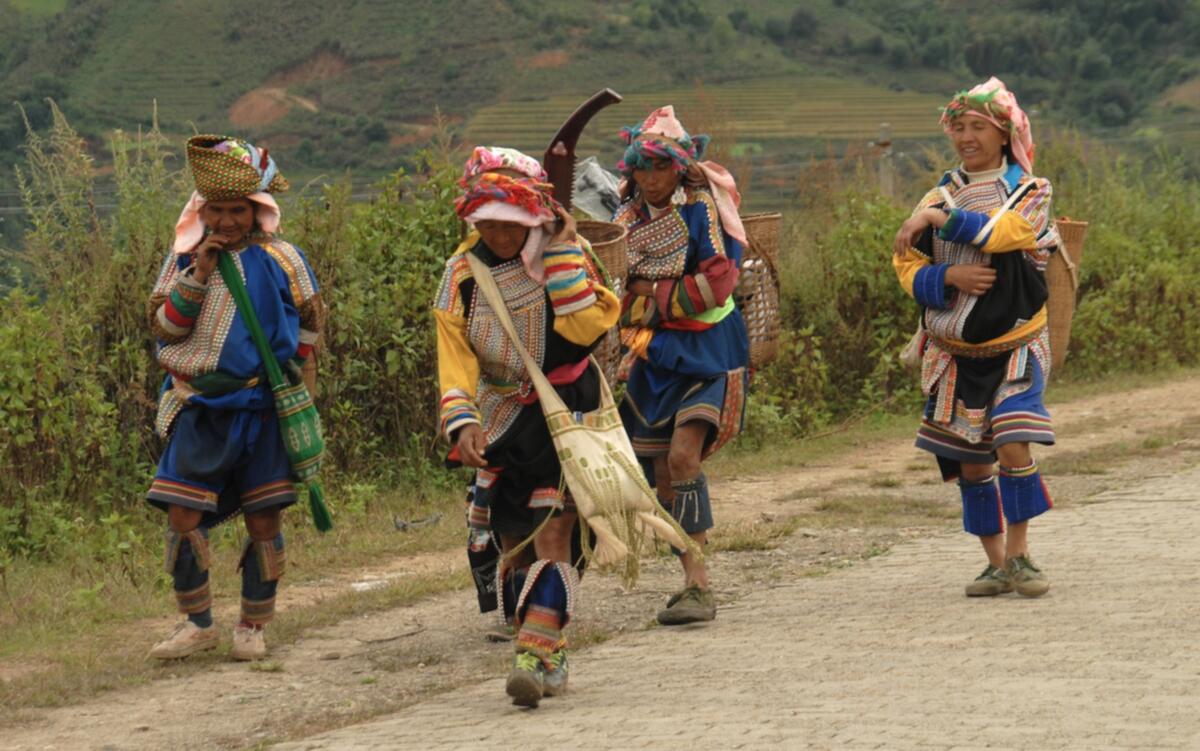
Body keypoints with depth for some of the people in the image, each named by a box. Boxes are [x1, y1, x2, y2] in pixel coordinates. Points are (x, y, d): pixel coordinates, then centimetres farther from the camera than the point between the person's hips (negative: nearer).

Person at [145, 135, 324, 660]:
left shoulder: (280, 260, 0)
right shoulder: (185, 257, 4)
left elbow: (309, 320, 13)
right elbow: (163, 325, -3)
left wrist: (289, 365, 4)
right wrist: (197, 276, -13)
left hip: (261, 407, -1)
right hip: (200, 412, 1)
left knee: (263, 520, 1)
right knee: (183, 518, -5)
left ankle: (253, 625, 16)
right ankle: (198, 624, 11)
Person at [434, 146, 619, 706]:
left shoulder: (565, 255, -8)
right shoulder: (463, 271, 0)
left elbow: (586, 326, -23)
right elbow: (454, 354, -6)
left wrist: (561, 252, -23)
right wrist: (463, 421, -21)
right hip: (504, 418, 4)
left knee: (552, 532, -17)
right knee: (514, 544, 7)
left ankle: (536, 656, -26)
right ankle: (550, 658, 19)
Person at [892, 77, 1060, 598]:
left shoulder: (1030, 193, 0)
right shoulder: (941, 196, 10)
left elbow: (1001, 233, -21)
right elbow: (908, 269, 4)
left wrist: (939, 217, -19)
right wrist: (948, 277, -15)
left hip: (1013, 345, -3)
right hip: (954, 353, 3)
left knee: (1013, 445, -18)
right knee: (970, 460, 3)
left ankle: (1019, 555, -7)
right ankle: (996, 564, 13)